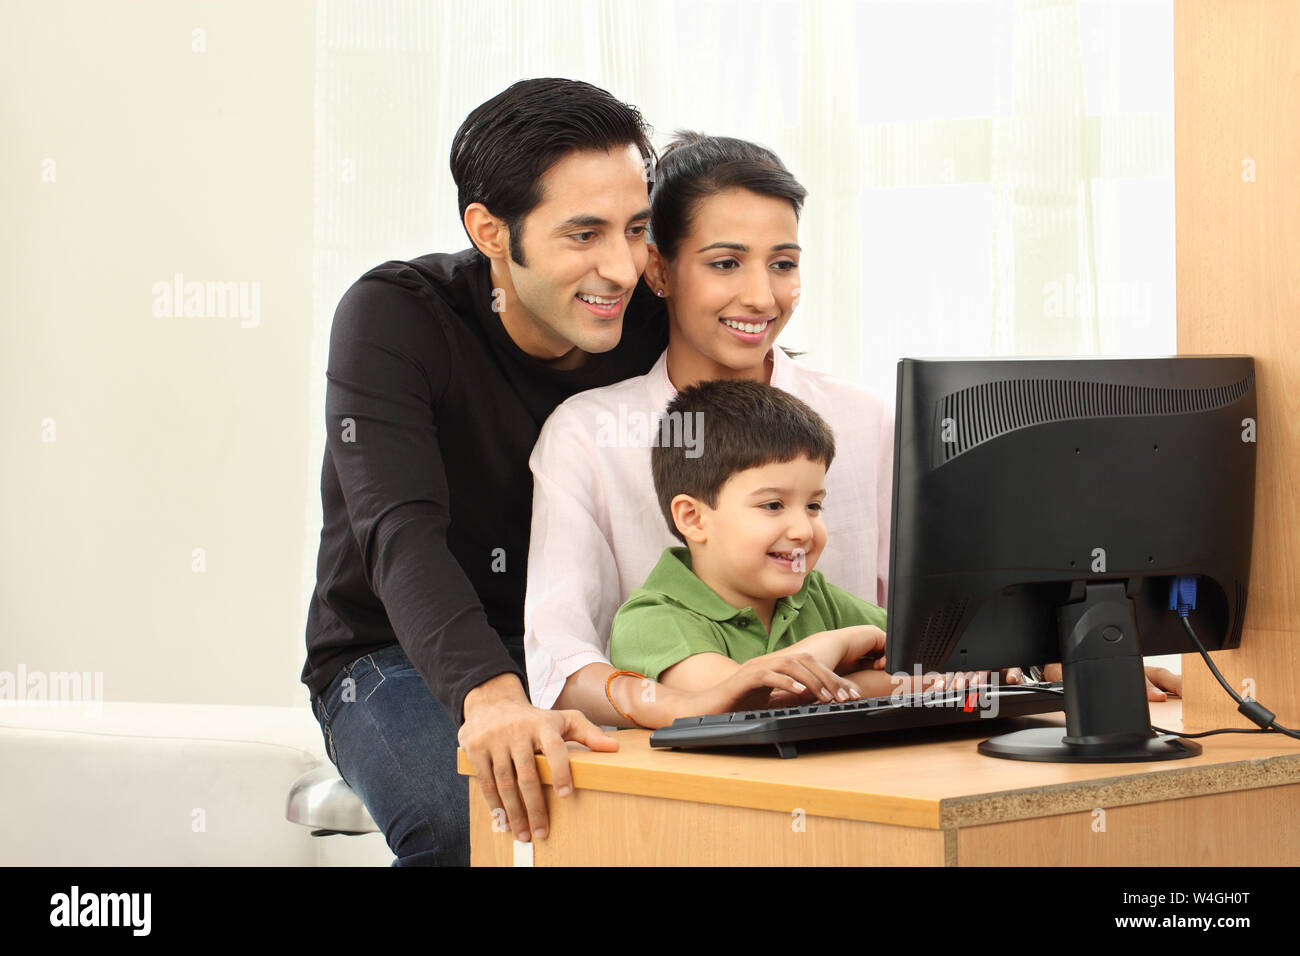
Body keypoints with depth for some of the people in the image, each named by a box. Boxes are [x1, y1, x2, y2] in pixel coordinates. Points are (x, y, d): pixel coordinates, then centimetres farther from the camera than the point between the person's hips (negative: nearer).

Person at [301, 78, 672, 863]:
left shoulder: (651, 328, -5)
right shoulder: (393, 318, -16)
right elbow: (402, 535, -30)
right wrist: (489, 695, -50)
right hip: (398, 658, -3)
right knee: (473, 823, -34)